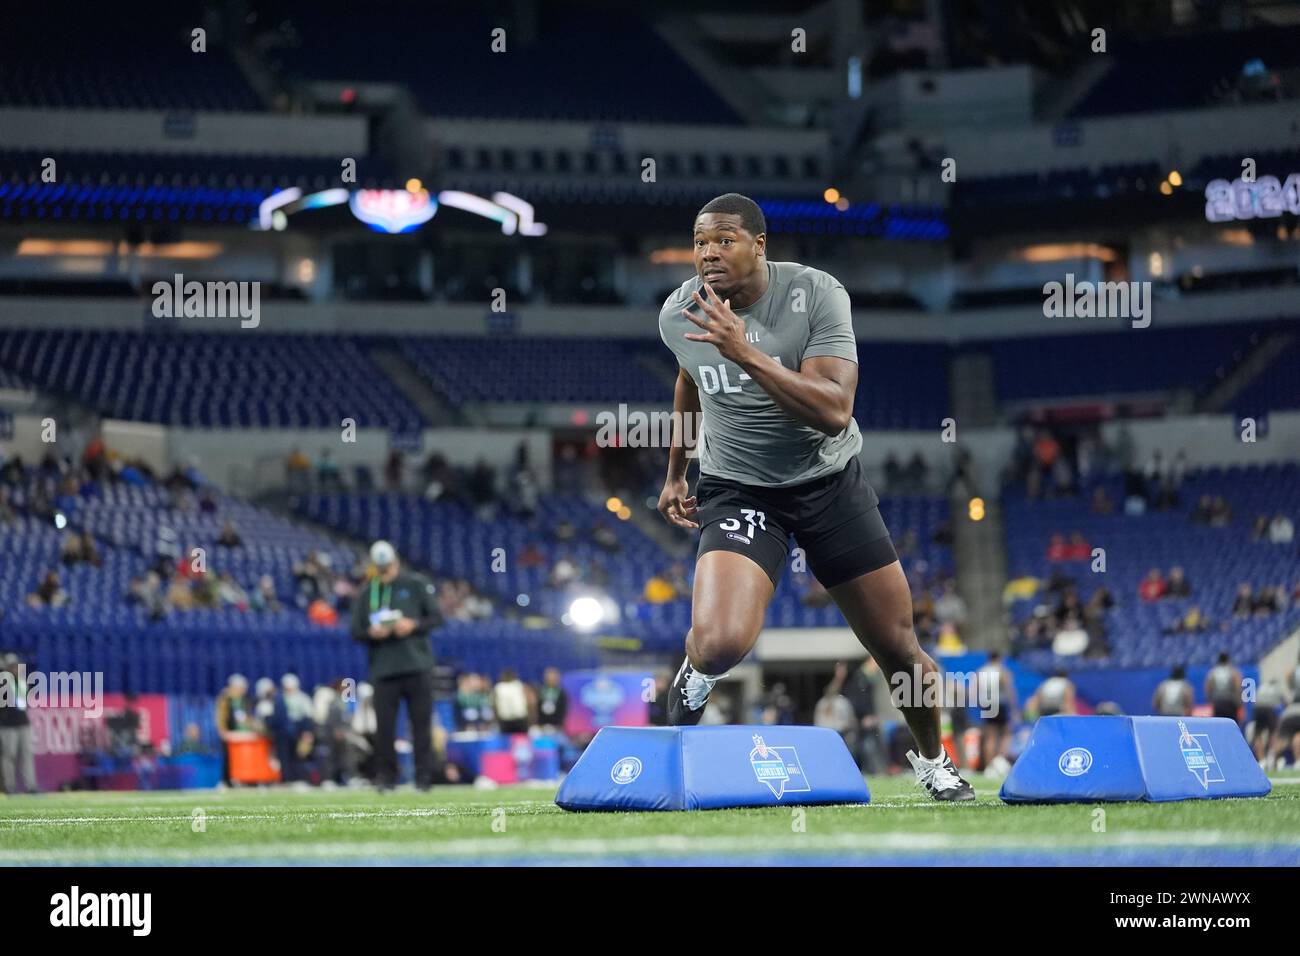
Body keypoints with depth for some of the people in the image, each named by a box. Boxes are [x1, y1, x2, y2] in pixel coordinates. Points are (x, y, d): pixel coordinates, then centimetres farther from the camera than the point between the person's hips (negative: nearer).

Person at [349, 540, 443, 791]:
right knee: (384, 724, -4)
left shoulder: (416, 586, 6)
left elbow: (436, 617, 4)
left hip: (417, 667, -1)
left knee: (422, 723, -1)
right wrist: (372, 633, -11)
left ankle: (424, 776, 3)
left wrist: (413, 625, -12)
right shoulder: (366, 595, 11)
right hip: (383, 668, 1)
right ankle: (385, 776, 2)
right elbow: (355, 632, 10)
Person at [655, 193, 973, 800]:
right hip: (738, 492, 1)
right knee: (718, 643, -28)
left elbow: (834, 410, -30)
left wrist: (745, 352, -37)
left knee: (898, 649, 7)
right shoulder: (679, 315, -7)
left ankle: (933, 760, 36)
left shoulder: (816, 295, -19)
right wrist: (675, 472, 24)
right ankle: (693, 683, 7)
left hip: (830, 483, 0)